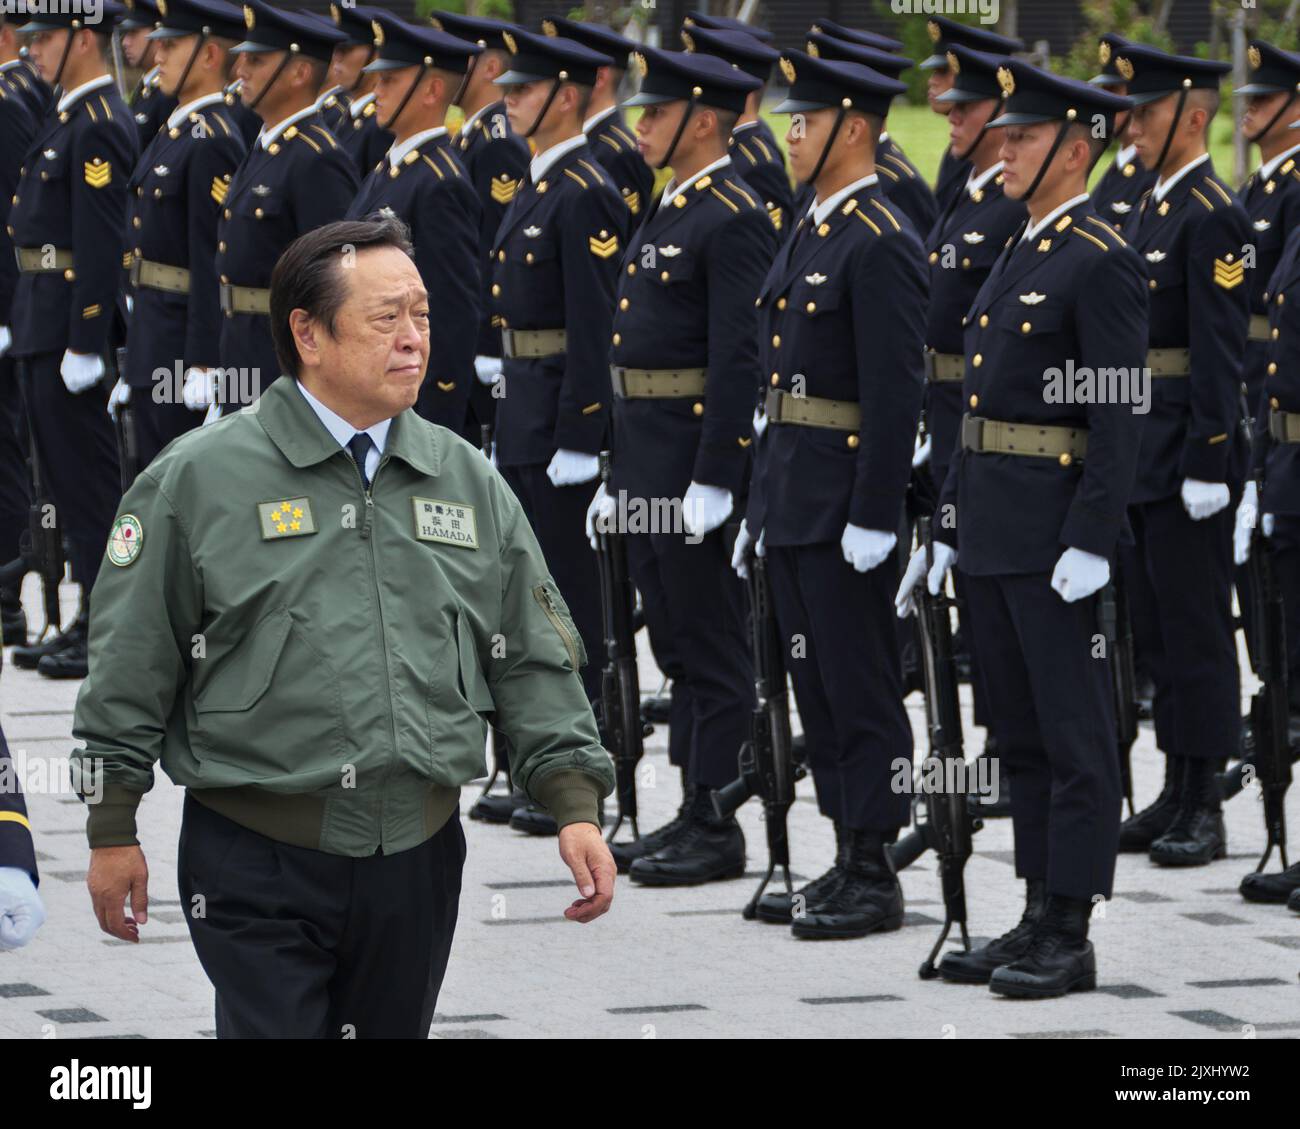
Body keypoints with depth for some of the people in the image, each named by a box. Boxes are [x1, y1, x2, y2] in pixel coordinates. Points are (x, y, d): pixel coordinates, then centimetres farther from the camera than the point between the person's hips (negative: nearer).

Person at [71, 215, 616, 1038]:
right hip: (259, 867, -4)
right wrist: (114, 834, -1)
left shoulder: (469, 483, 9)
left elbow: (534, 661, 12)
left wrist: (575, 806, 1)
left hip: (418, 855, 4)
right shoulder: (200, 478, -3)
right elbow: (130, 669, 0)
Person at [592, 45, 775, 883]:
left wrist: (714, 478, -23)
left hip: (701, 455, -10)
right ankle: (694, 814, 21)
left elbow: (740, 358, -20)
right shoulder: (672, 210, 15)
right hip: (650, 459, 10)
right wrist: (624, 475, 21)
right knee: (679, 642, 14)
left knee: (713, 647, -4)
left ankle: (719, 832, 1)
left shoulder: (734, 220, -15)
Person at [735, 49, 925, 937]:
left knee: (861, 694, -4)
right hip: (793, 499, 10)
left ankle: (875, 878, 1)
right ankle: (849, 861, 19)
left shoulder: (882, 245, -14)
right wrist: (764, 507, 20)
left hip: (844, 511, -10)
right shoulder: (813, 233, 15)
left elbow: (896, 391, -18)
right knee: (819, 689, 13)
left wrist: (872, 519, -21)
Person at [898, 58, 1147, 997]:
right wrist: (948, 533, 18)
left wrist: (1093, 543, -22)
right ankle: (1037, 921, 17)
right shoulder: (1020, 257, 17)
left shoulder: (1102, 263, -12)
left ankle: (1071, 938, -2)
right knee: (1023, 735, 12)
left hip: (1058, 538, -10)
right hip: (996, 533, 10)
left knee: (1073, 737, -4)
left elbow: (1122, 411, -17)